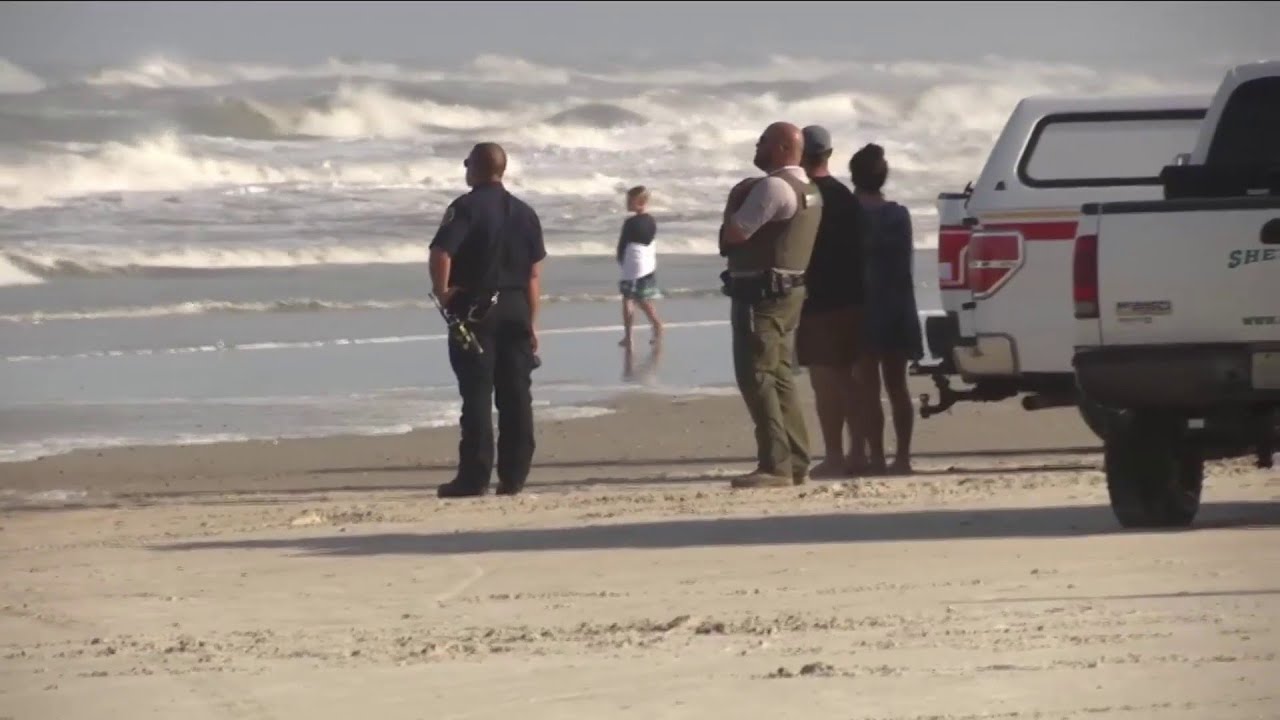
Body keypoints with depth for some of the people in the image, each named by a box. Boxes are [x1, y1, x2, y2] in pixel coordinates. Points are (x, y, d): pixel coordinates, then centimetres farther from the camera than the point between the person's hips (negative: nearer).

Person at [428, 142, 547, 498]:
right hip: (515, 308, 5)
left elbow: (441, 253, -23)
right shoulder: (525, 213, 10)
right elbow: (535, 274, 10)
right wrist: (531, 321, 14)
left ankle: (474, 477, -6)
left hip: (475, 309, -5)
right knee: (516, 395, 7)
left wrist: (442, 292, -8)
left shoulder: (466, 208, -8)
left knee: (477, 394, -4)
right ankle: (514, 477, 8)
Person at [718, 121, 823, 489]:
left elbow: (733, 234, -17)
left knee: (756, 377, -12)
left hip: (762, 293, -10)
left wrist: (733, 202, 0)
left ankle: (775, 464, -17)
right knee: (779, 377, 15)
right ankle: (795, 462, 16)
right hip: (787, 291, 10)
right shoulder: (807, 190, 17)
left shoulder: (773, 187, -17)